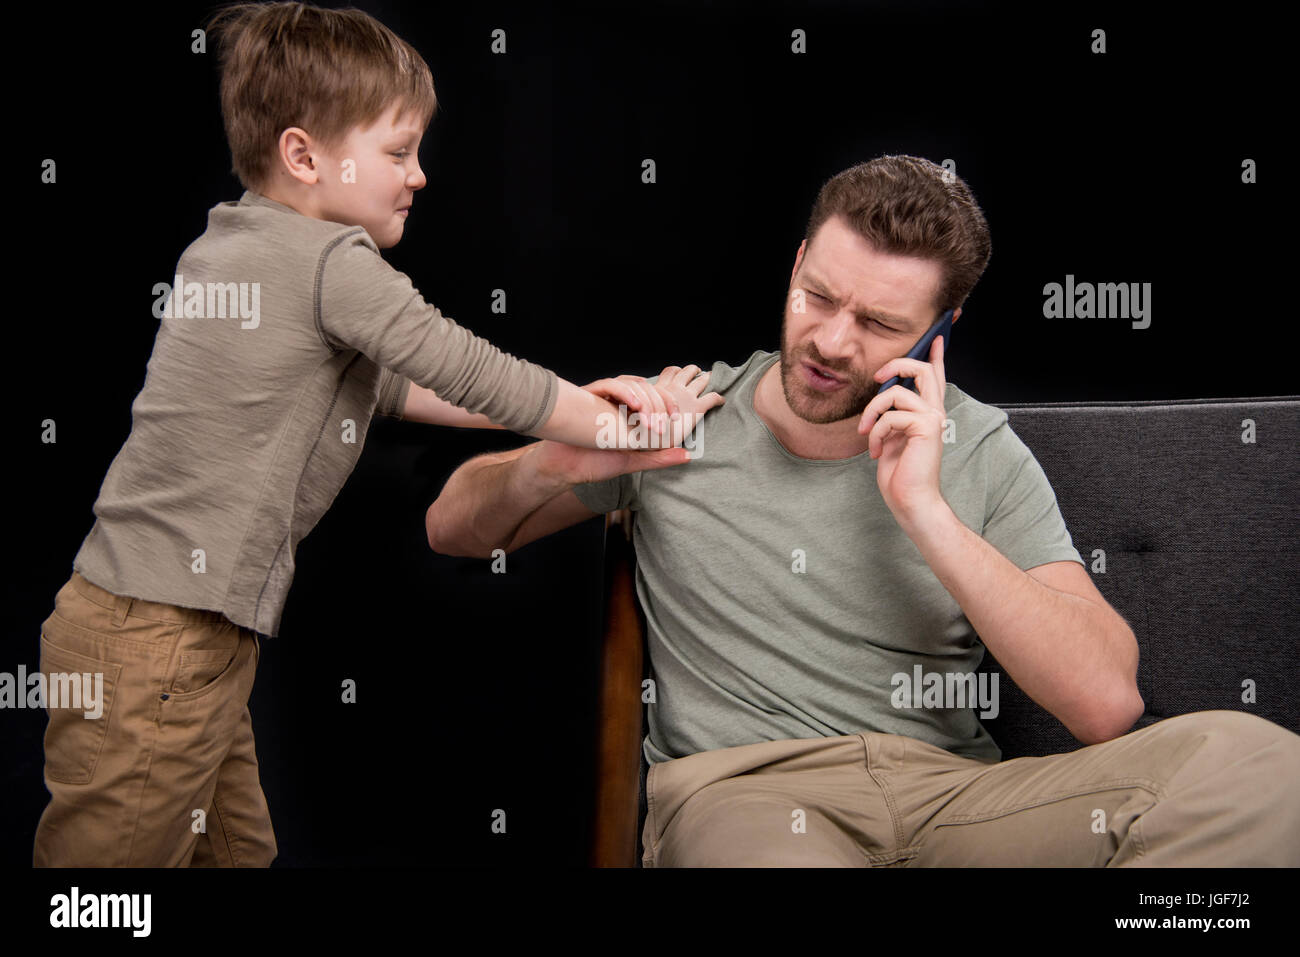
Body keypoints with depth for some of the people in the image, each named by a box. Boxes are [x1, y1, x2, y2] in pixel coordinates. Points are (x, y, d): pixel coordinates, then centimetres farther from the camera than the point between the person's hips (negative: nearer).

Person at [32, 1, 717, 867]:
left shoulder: (232, 245, 14)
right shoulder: (331, 259, -15)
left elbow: (387, 384, 19)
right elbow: (465, 372, -12)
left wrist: (570, 402, 15)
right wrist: (622, 431, 1)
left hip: (197, 632, 10)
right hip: (157, 643, -10)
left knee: (237, 850, 17)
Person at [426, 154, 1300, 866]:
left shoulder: (978, 451, 7)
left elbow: (1106, 704, -6)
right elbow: (453, 529, 18)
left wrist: (926, 513, -13)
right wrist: (555, 462, -6)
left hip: (947, 790, 4)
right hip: (735, 788, -3)